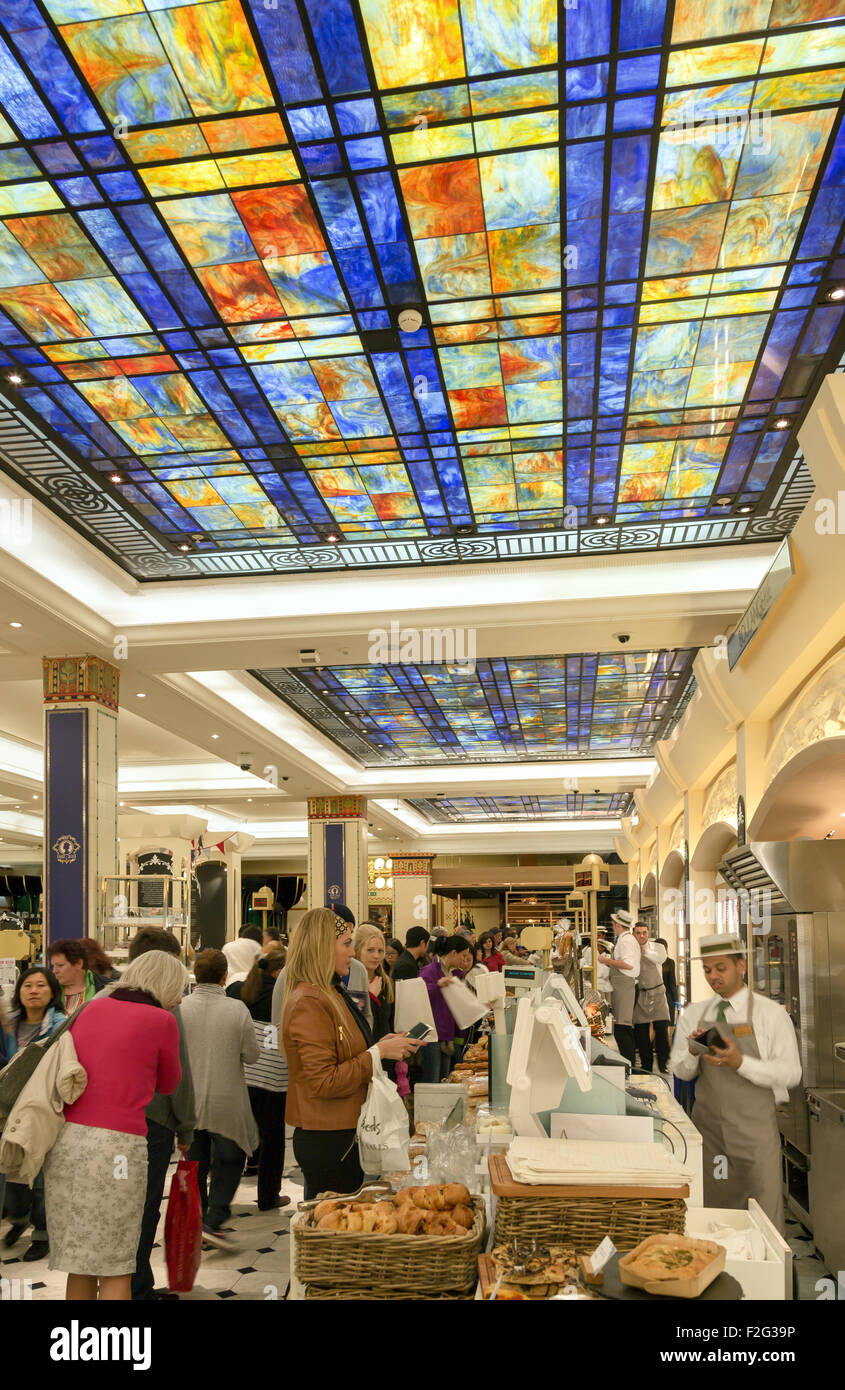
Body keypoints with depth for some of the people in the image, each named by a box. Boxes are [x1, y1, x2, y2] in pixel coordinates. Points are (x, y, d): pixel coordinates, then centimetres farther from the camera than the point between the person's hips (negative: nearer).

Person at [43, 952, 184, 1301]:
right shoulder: (161, 1020, -4)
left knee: (79, 1265, 16)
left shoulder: (91, 1009, 11)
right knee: (115, 1270, 6)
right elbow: (168, 1085, 10)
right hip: (116, 1145, -5)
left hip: (65, 1138, 6)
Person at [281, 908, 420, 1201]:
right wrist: (378, 1052, -17)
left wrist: (382, 1046, 7)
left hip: (343, 1133, 9)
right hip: (327, 1140, -9)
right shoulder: (308, 1003, -19)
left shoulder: (331, 994, 13)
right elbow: (324, 1082, -22)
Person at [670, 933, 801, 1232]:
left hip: (754, 1127, -3)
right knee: (712, 1209, 10)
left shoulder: (771, 1013, -4)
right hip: (707, 1123, 3)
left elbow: (790, 1074, -9)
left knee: (764, 1216, -1)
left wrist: (740, 1062, -22)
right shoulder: (693, 1014, 7)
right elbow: (681, 1072, 10)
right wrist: (692, 1053, -12)